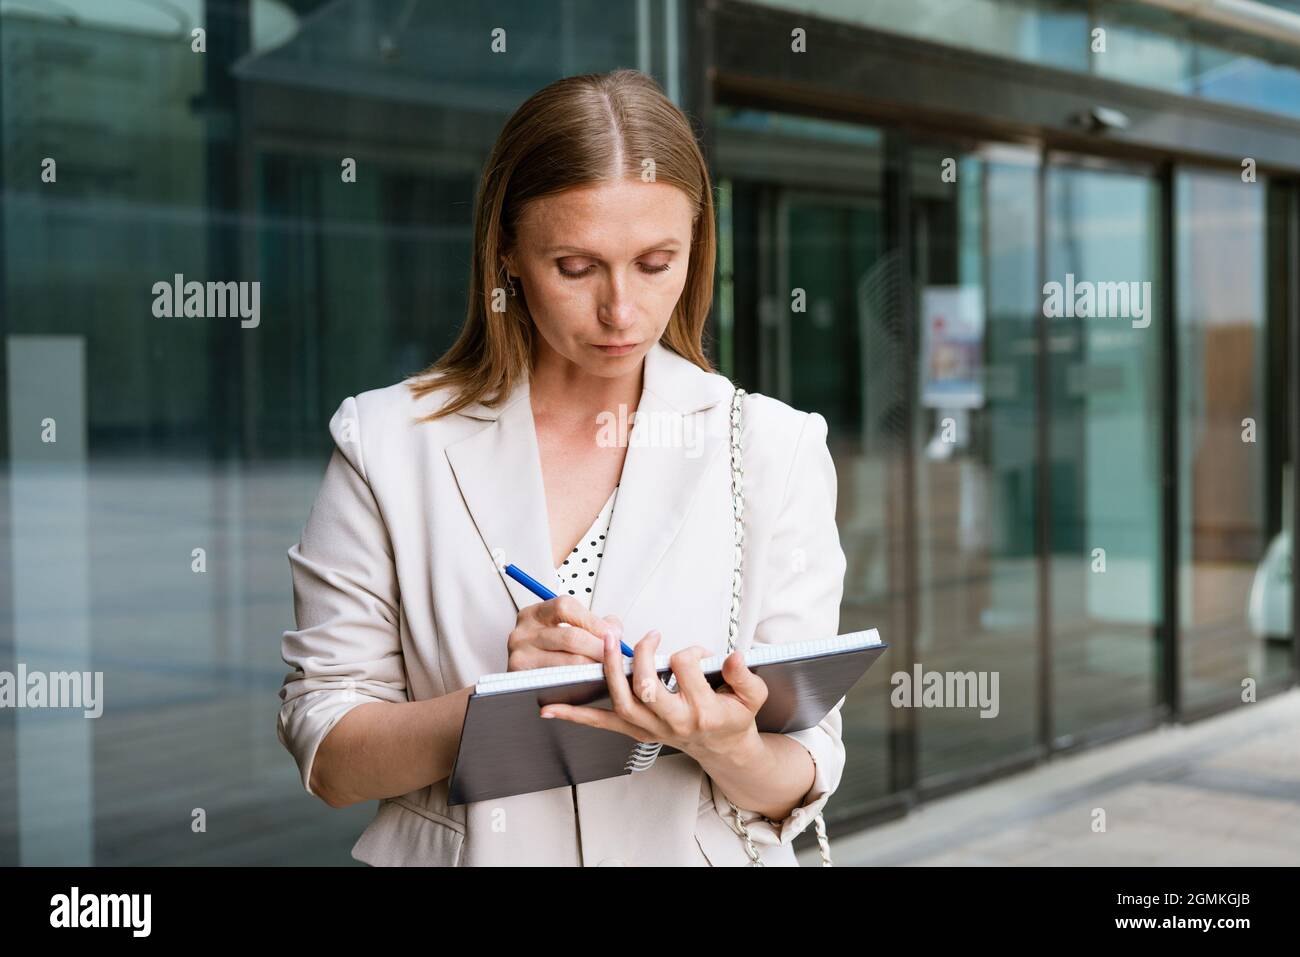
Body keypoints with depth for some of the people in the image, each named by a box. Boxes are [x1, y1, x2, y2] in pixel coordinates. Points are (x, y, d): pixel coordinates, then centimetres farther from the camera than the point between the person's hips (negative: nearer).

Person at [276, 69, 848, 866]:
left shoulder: (775, 449, 1)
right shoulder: (388, 442, 0)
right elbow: (326, 758, -1)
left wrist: (726, 747, -18)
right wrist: (492, 702, -16)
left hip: (699, 847, 1)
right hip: (462, 846, 0)